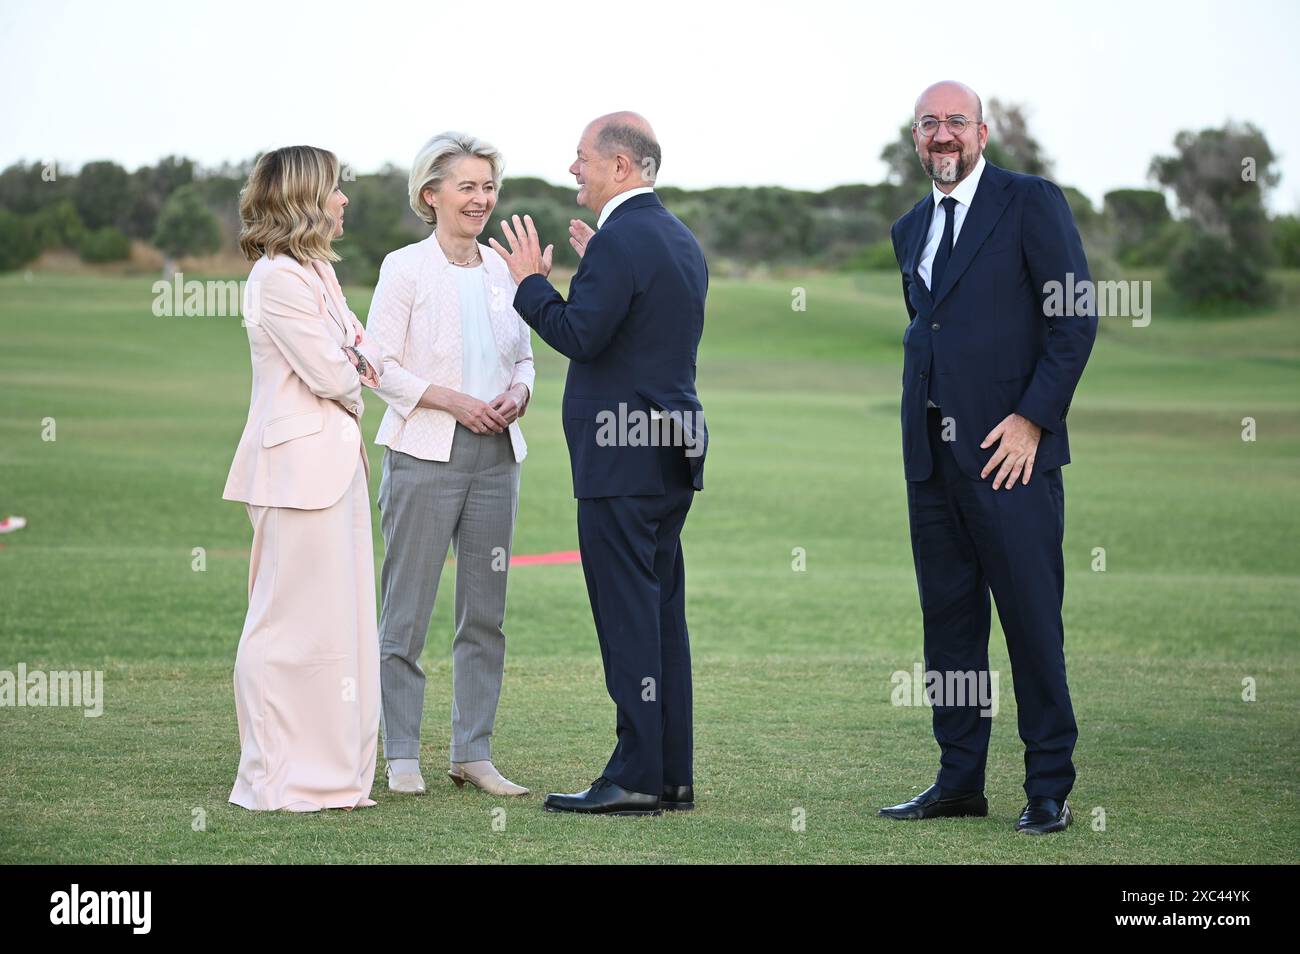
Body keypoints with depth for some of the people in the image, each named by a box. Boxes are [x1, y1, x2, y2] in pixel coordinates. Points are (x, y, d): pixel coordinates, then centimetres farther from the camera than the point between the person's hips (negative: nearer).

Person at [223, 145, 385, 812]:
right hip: (298, 462, -10)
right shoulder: (276, 278, -14)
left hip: (336, 457, 10)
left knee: (339, 618, 11)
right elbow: (331, 374, -16)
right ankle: (276, 781, 1)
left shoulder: (317, 271, 17)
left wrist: (359, 362, -7)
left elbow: (363, 356, 15)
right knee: (291, 620, -5)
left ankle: (331, 768, 18)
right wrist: (357, 372, 5)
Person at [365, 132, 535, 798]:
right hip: (426, 453, -5)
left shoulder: (501, 269, 11)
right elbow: (381, 365, -8)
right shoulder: (404, 269, -4)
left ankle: (473, 753, 15)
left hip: (496, 455, 5)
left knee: (486, 611, 7)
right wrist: (452, 400, -16)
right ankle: (401, 755, 6)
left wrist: (518, 393, -2)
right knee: (407, 611, -1)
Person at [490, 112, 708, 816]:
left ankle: (637, 777, -7)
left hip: (622, 456, -10)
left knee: (628, 612, -7)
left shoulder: (622, 239, -14)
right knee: (661, 611, 11)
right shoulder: (681, 240, 16)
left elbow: (578, 336, -19)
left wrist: (531, 280, -6)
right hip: (673, 448, 10)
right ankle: (672, 775, 14)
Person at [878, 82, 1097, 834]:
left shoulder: (1032, 203, -3)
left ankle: (1049, 788, 5)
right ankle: (960, 780, 15)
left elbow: (1076, 317, -8)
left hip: (1008, 449, -6)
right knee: (949, 617, 8)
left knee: (1032, 618, -3)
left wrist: (1032, 418, -13)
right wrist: (921, 417, 11)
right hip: (932, 455, 6)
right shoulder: (911, 229, 18)